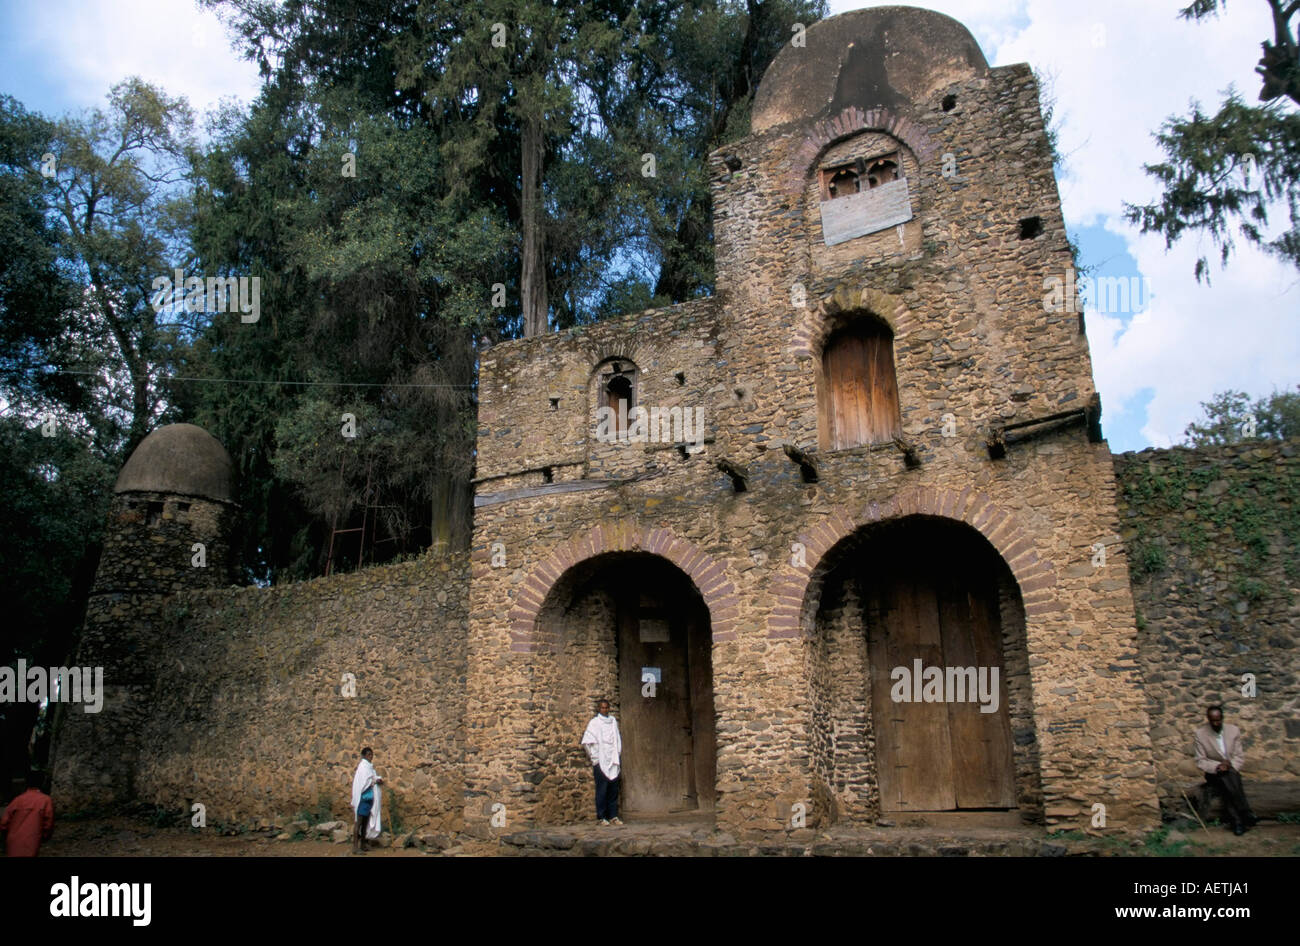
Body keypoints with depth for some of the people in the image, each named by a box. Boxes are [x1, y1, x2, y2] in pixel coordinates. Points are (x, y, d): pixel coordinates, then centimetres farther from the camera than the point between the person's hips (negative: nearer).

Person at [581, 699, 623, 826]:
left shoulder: (613, 721, 13)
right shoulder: (594, 723, -2)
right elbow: (587, 742, -5)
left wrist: (618, 753, 11)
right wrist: (595, 758, -7)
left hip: (613, 762, 5)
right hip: (600, 762, -5)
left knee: (613, 790, 5)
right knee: (602, 791, -4)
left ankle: (613, 816, 10)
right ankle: (601, 817, 2)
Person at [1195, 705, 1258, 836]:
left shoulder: (1234, 731, 1)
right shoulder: (1200, 734, -5)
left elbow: (1239, 756, 3)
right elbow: (1200, 762, -5)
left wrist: (1230, 766, -17)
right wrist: (1217, 766, -22)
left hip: (1232, 772, 1)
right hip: (1213, 774, -1)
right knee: (1225, 781, -33)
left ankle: (1236, 820, -29)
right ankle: (1246, 813, -28)